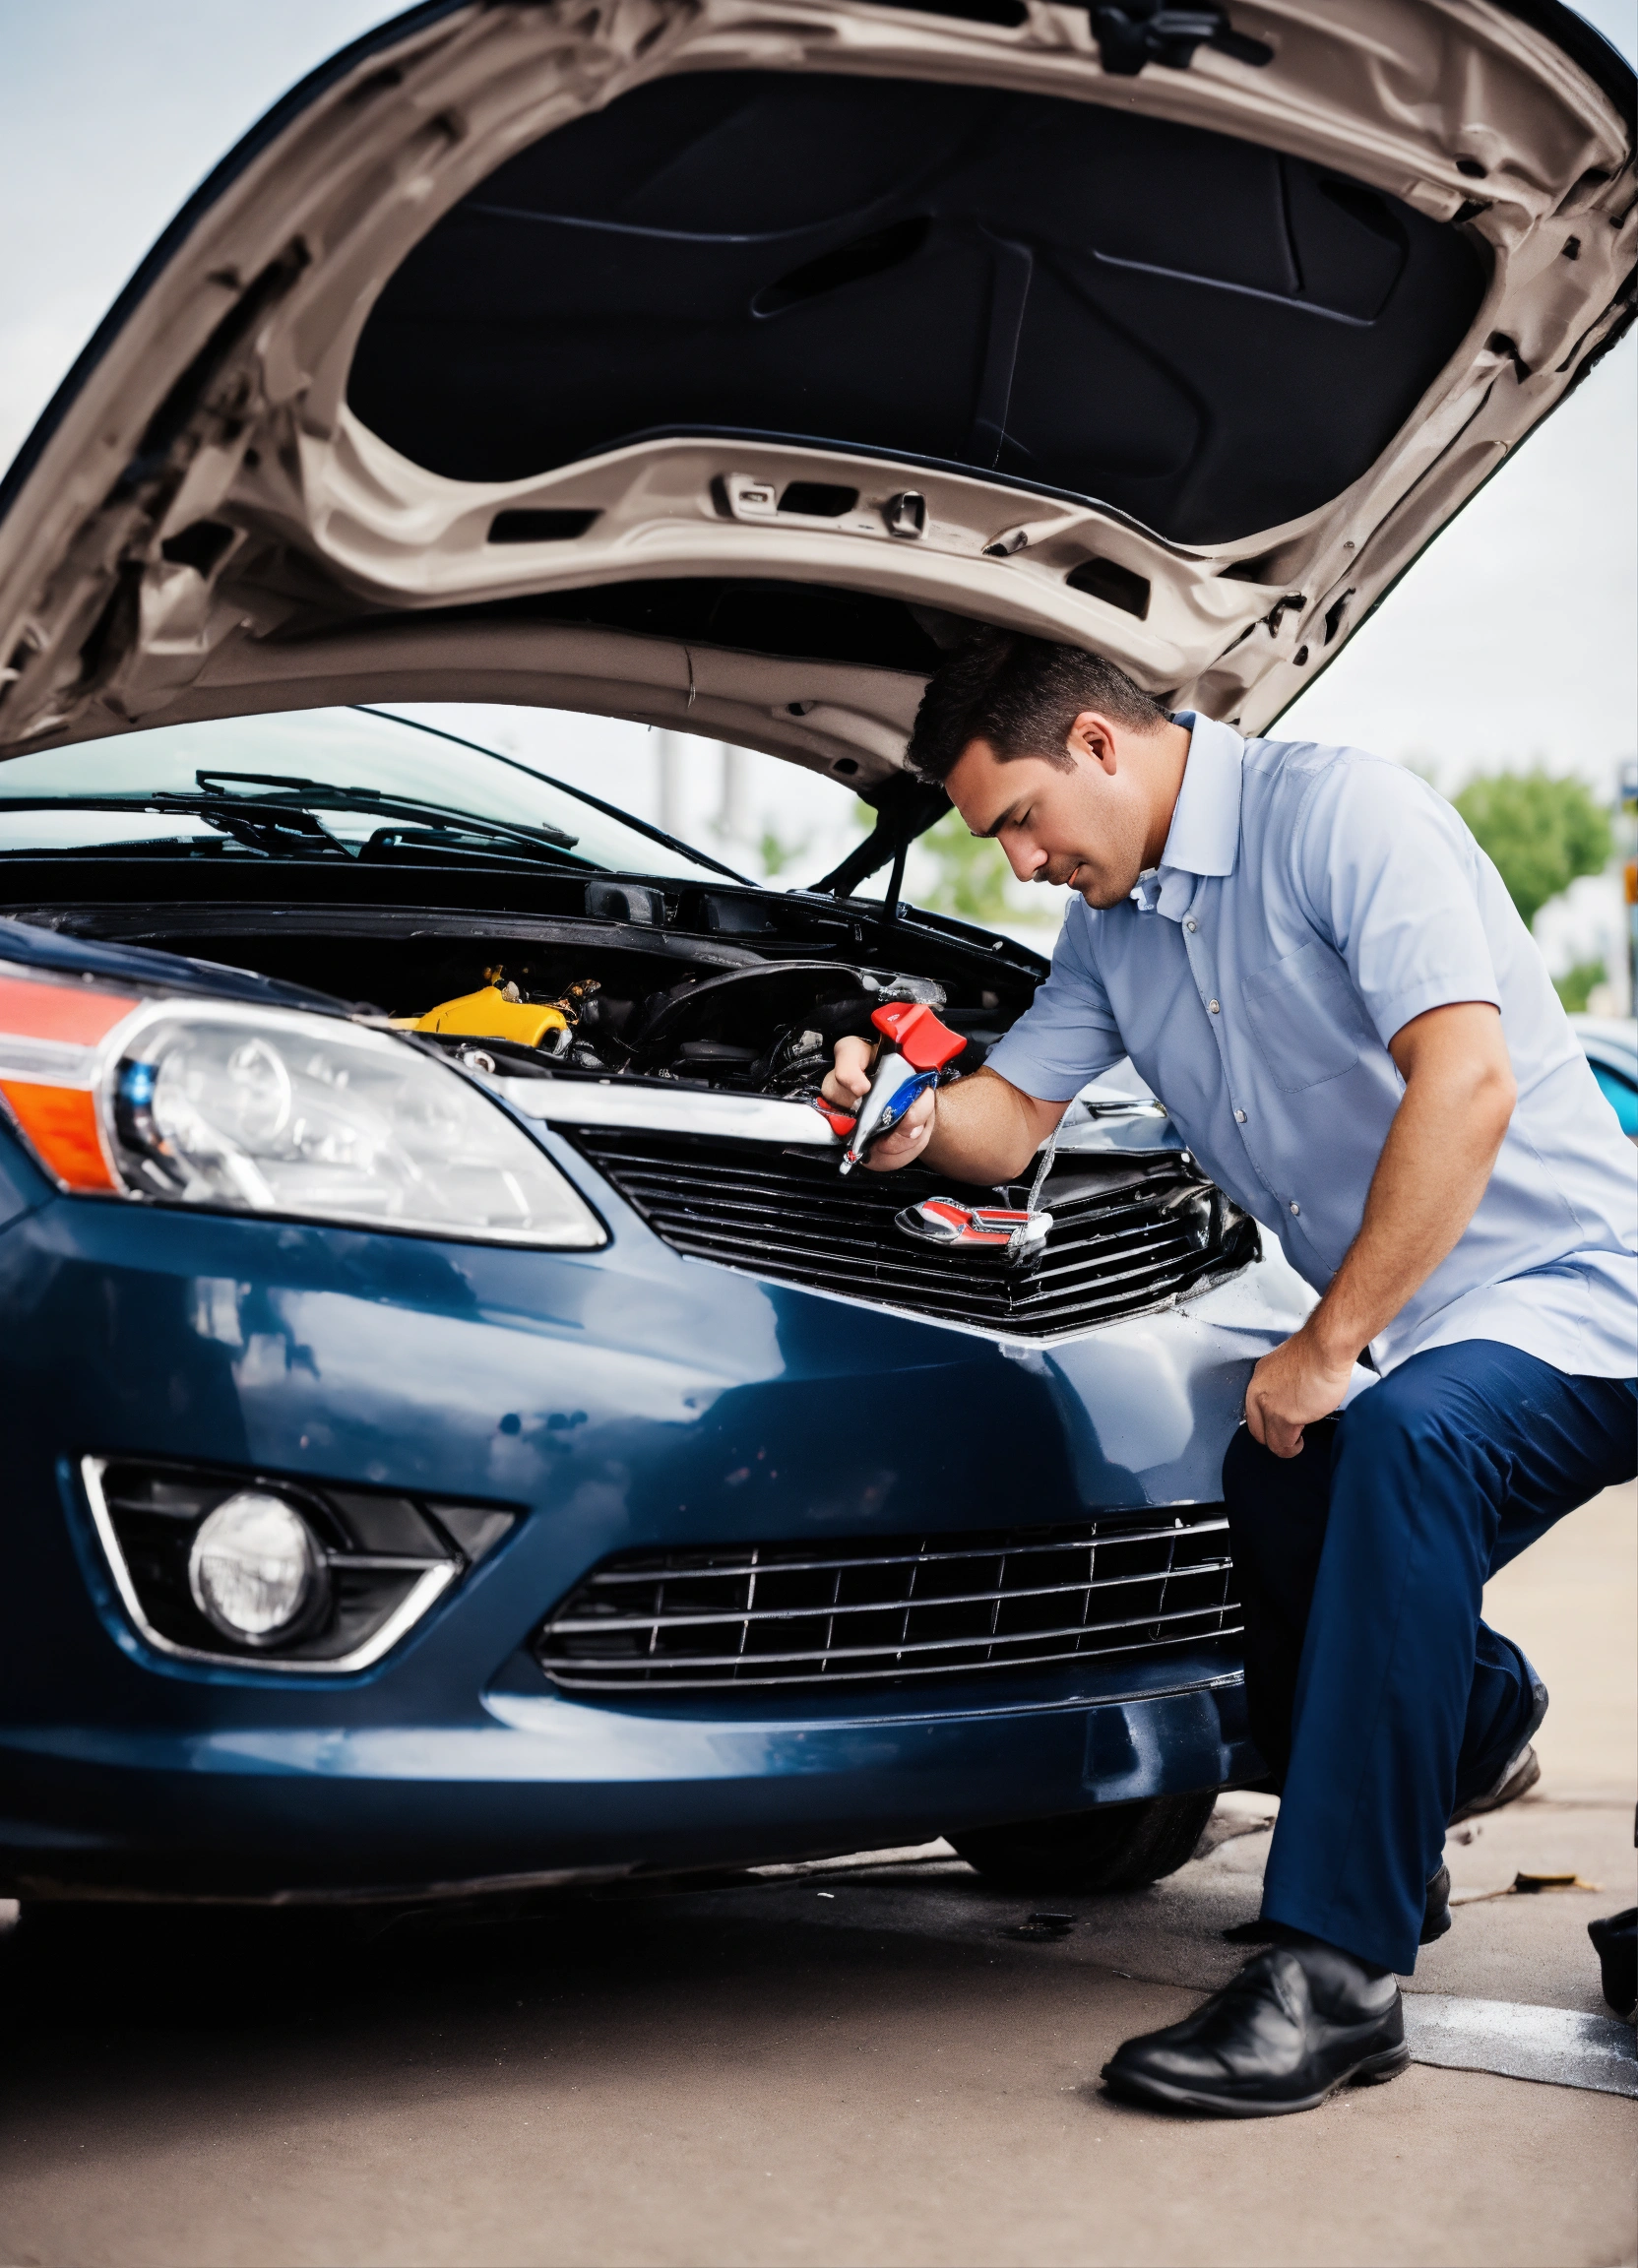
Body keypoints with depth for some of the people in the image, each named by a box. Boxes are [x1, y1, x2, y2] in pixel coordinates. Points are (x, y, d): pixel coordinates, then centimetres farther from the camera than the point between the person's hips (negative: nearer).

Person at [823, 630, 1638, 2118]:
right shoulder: (1114, 921, 11)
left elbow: (1466, 1082, -27)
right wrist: (922, 1125, -7)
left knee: (1399, 1440, -36)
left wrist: (1328, 1349, -24)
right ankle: (1473, 1725, 38)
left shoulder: (1337, 812, -16)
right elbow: (1017, 1116, 18)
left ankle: (1336, 1969, -35)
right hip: (1399, 1336, 9)